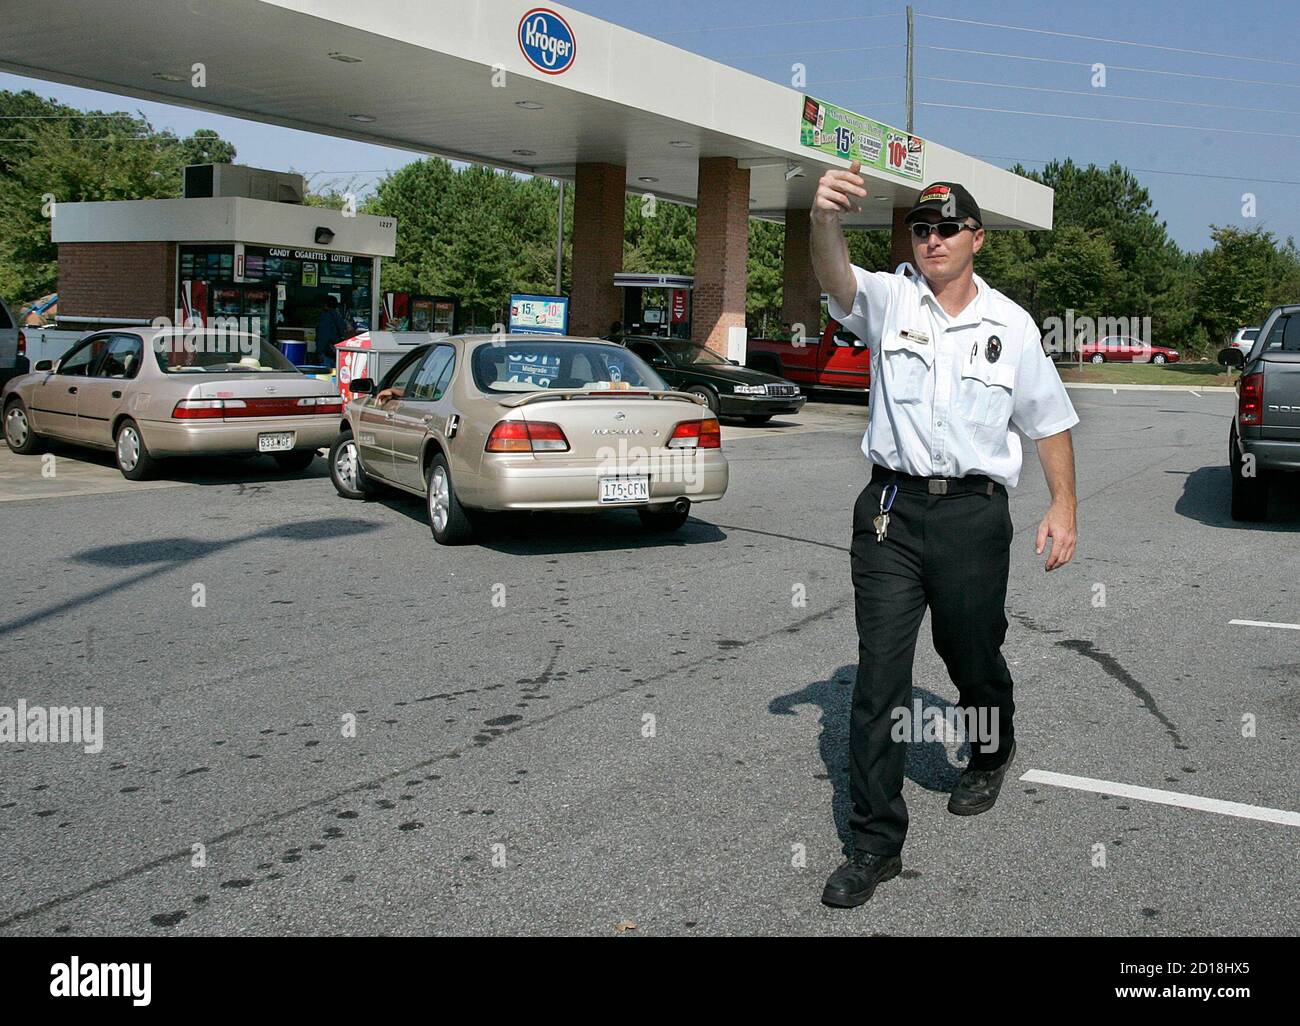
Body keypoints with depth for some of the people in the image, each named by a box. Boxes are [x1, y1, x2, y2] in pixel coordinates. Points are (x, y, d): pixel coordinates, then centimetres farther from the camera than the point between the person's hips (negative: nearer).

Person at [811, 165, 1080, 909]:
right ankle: (877, 841, 6)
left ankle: (993, 754, 49)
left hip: (974, 513, 1)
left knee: (974, 657, 15)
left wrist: (1064, 507, 5)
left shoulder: (1012, 325, 6)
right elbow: (838, 282, -21)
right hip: (891, 508, -1)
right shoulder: (889, 299, 2)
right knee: (879, 674, -3)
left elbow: (1050, 421, 13)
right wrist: (827, 220, -42)